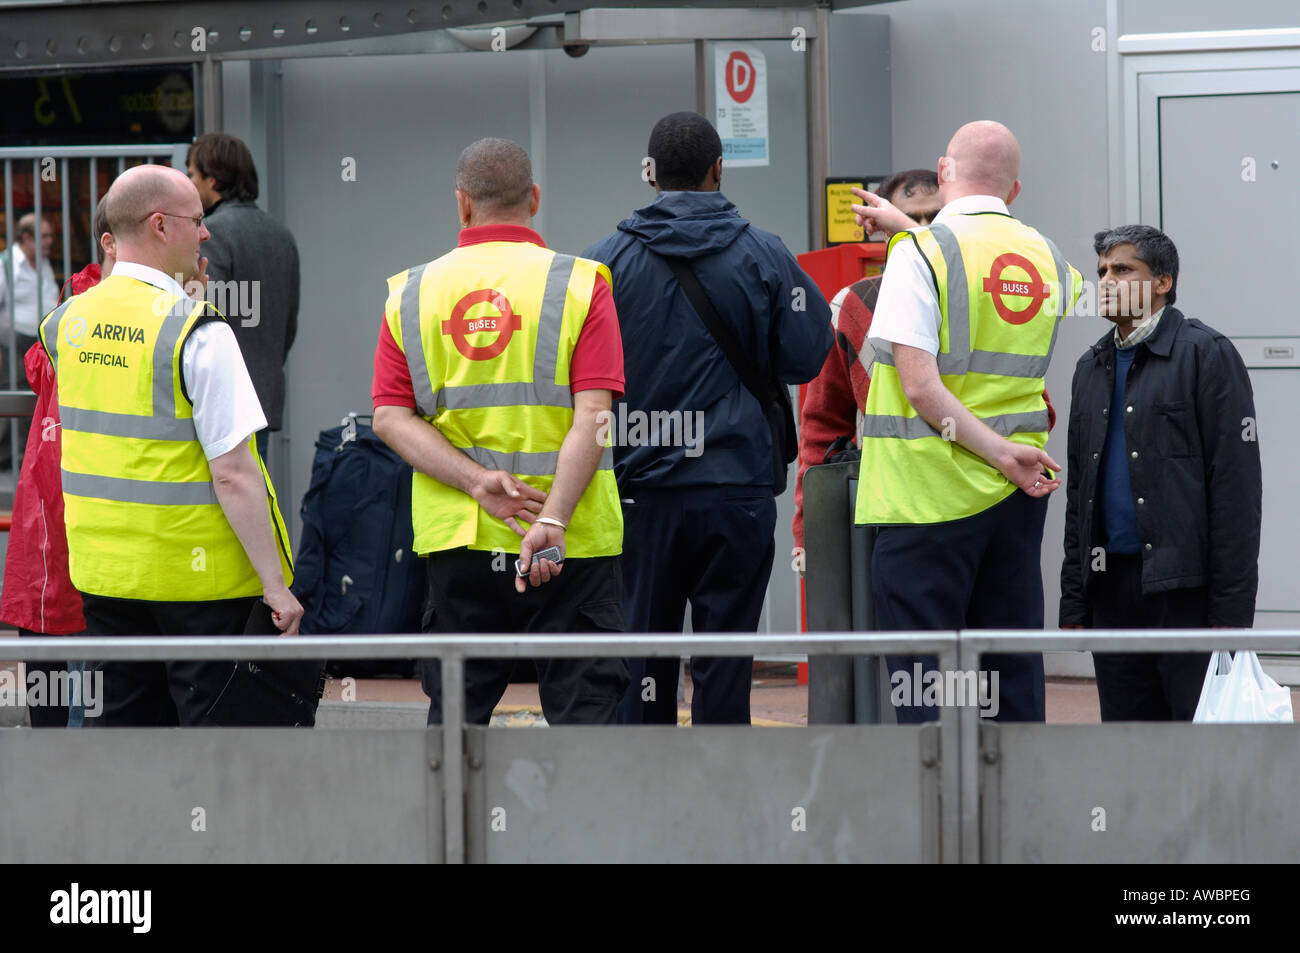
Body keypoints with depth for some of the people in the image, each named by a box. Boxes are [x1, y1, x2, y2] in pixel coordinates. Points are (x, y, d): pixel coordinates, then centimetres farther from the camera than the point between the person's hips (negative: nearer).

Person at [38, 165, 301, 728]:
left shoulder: (67, 322, 4)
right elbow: (233, 475, -20)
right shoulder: (198, 333, -16)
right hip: (202, 575, -6)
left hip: (103, 570, 7)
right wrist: (275, 585, -15)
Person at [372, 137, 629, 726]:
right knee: (583, 706, 0)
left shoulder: (412, 293, 5)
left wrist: (476, 480, -12)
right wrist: (552, 519, -20)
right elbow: (592, 419, -14)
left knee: (456, 712, 10)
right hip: (572, 544, -3)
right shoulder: (579, 284, -3)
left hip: (456, 541, 3)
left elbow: (390, 418, -3)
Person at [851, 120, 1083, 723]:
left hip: (931, 493, -5)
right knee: (1013, 669, 11)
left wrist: (999, 453, -14)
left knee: (925, 682, -2)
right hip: (1019, 495, 5)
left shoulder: (919, 251, -10)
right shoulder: (1048, 260, 7)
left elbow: (920, 386, -19)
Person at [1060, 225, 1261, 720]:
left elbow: (1236, 487, -9)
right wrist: (1074, 603, 14)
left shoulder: (1206, 355, -3)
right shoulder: (1092, 368, 18)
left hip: (1184, 586, -7)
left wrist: (1232, 610, -14)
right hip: (1112, 590, 7)